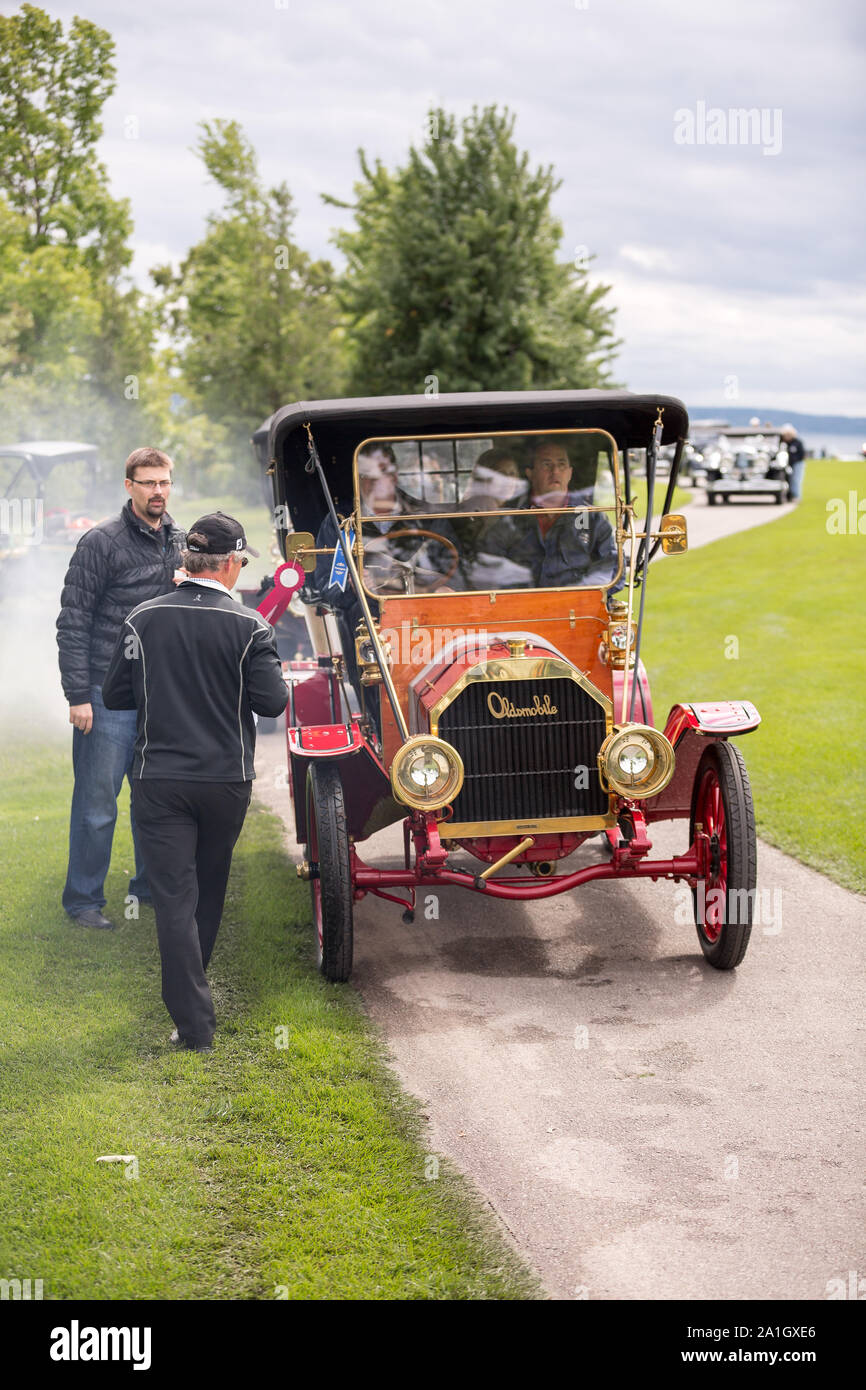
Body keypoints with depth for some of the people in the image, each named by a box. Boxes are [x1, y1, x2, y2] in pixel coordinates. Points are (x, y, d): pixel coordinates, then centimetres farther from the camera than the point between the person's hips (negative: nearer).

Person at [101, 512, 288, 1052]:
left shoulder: (144, 619, -5)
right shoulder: (248, 626, -10)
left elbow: (115, 695, -1)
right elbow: (272, 701, -12)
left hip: (159, 779, 0)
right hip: (227, 779, 0)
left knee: (173, 895, 0)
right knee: (210, 886, 21)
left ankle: (195, 1022, -5)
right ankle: (194, 982, 40)